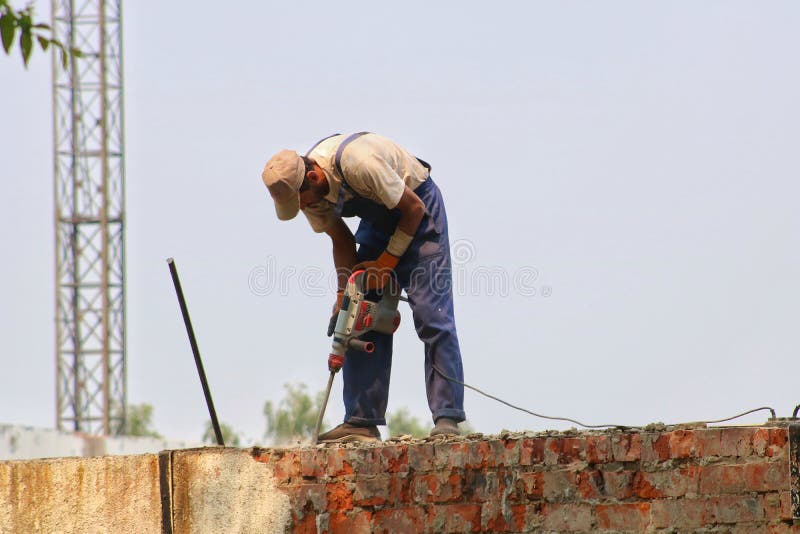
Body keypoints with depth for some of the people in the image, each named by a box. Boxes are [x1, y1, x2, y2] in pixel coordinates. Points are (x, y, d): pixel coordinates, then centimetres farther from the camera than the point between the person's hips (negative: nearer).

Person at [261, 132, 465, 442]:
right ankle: (362, 422, -2)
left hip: (417, 210, -7)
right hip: (378, 217, 7)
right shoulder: (309, 190, -13)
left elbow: (414, 208, -24)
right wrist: (343, 296, -10)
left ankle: (447, 419, -17)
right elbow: (341, 240, 0)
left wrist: (387, 263, -18)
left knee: (431, 315, -16)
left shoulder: (359, 164, -36)